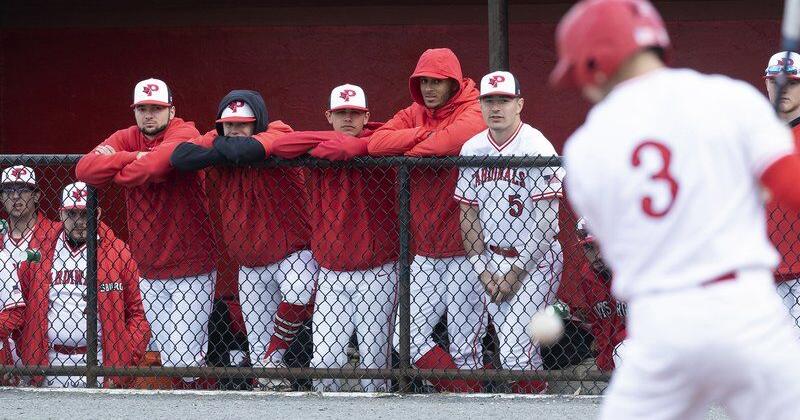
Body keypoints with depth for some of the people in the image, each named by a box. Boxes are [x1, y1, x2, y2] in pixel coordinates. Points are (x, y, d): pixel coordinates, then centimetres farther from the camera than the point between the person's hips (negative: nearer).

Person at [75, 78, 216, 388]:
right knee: (162, 353, 10)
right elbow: (85, 169, -10)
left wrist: (117, 171, -13)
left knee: (183, 356, -10)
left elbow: (155, 165, -32)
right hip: (150, 271, 6)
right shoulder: (126, 139, 6)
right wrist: (133, 158, -20)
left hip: (191, 268, -6)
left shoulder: (184, 133, -11)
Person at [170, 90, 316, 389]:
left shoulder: (278, 133, -15)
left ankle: (275, 355, -15)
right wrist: (225, 150, -25)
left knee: (299, 297, -34)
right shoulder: (217, 142, -2)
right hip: (250, 265, 5)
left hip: (292, 252, -5)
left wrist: (221, 146, -18)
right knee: (258, 348, 6)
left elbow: (247, 150, -38)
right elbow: (180, 157, -21)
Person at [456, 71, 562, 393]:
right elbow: (469, 216, 9)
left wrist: (515, 273, -13)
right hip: (493, 259, 6)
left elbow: (546, 222, -14)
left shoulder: (537, 147, -13)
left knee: (514, 349, -16)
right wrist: (484, 271, 0)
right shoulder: (473, 149, 5)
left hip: (535, 259, -6)